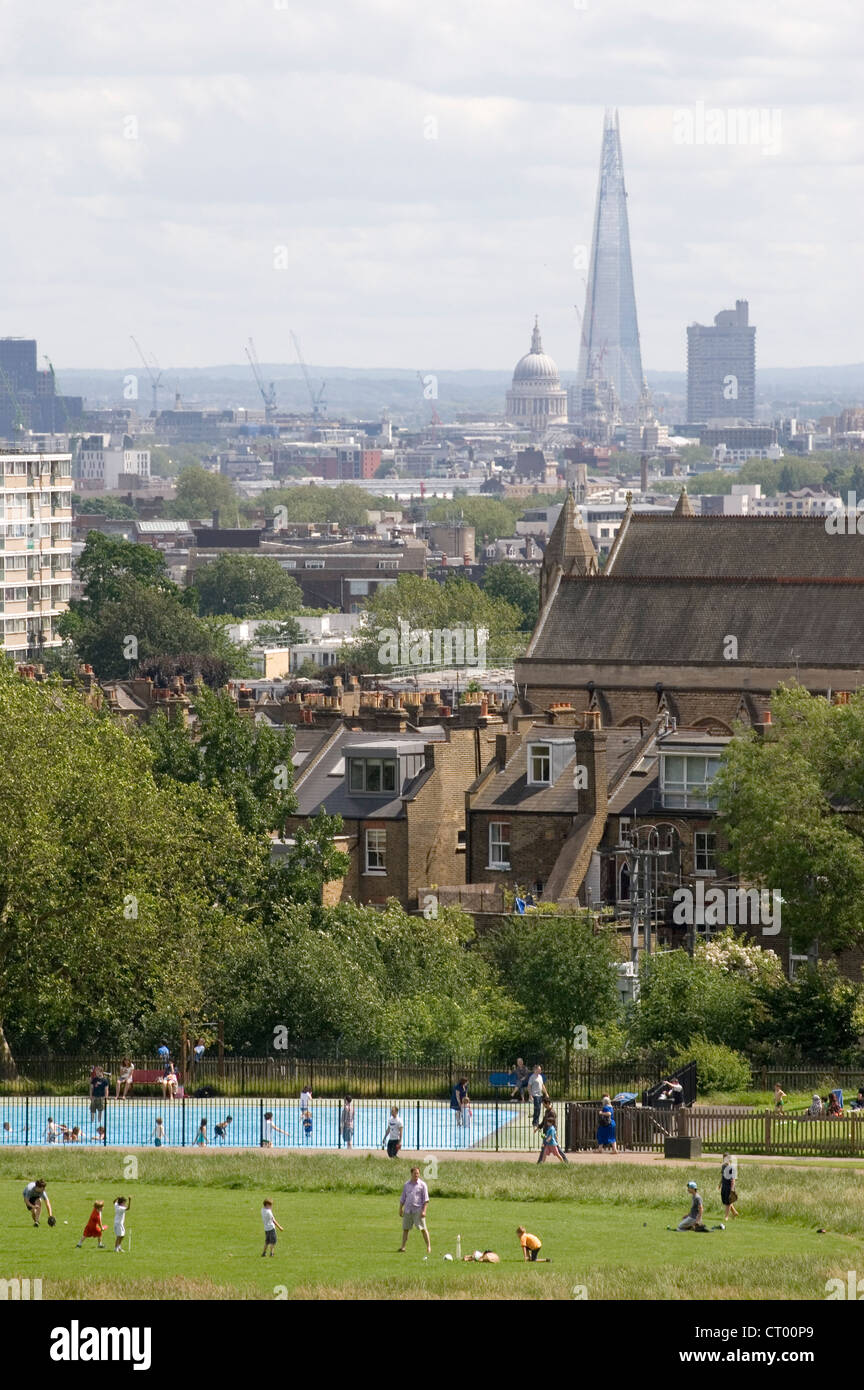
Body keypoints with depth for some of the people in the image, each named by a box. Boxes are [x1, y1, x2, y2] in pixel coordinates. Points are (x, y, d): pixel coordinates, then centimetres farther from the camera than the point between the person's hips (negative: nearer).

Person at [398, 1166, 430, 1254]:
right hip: (408, 1210, 4)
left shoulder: (422, 1185, 1)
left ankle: (428, 1246, -3)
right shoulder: (407, 1184, 12)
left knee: (422, 1229, -7)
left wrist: (424, 1210, -12)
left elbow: (426, 1199, -3)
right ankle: (403, 1247, 7)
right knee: (405, 1229, 3)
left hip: (418, 1210, -4)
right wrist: (400, 1209, 13)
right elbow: (402, 1198, 20)